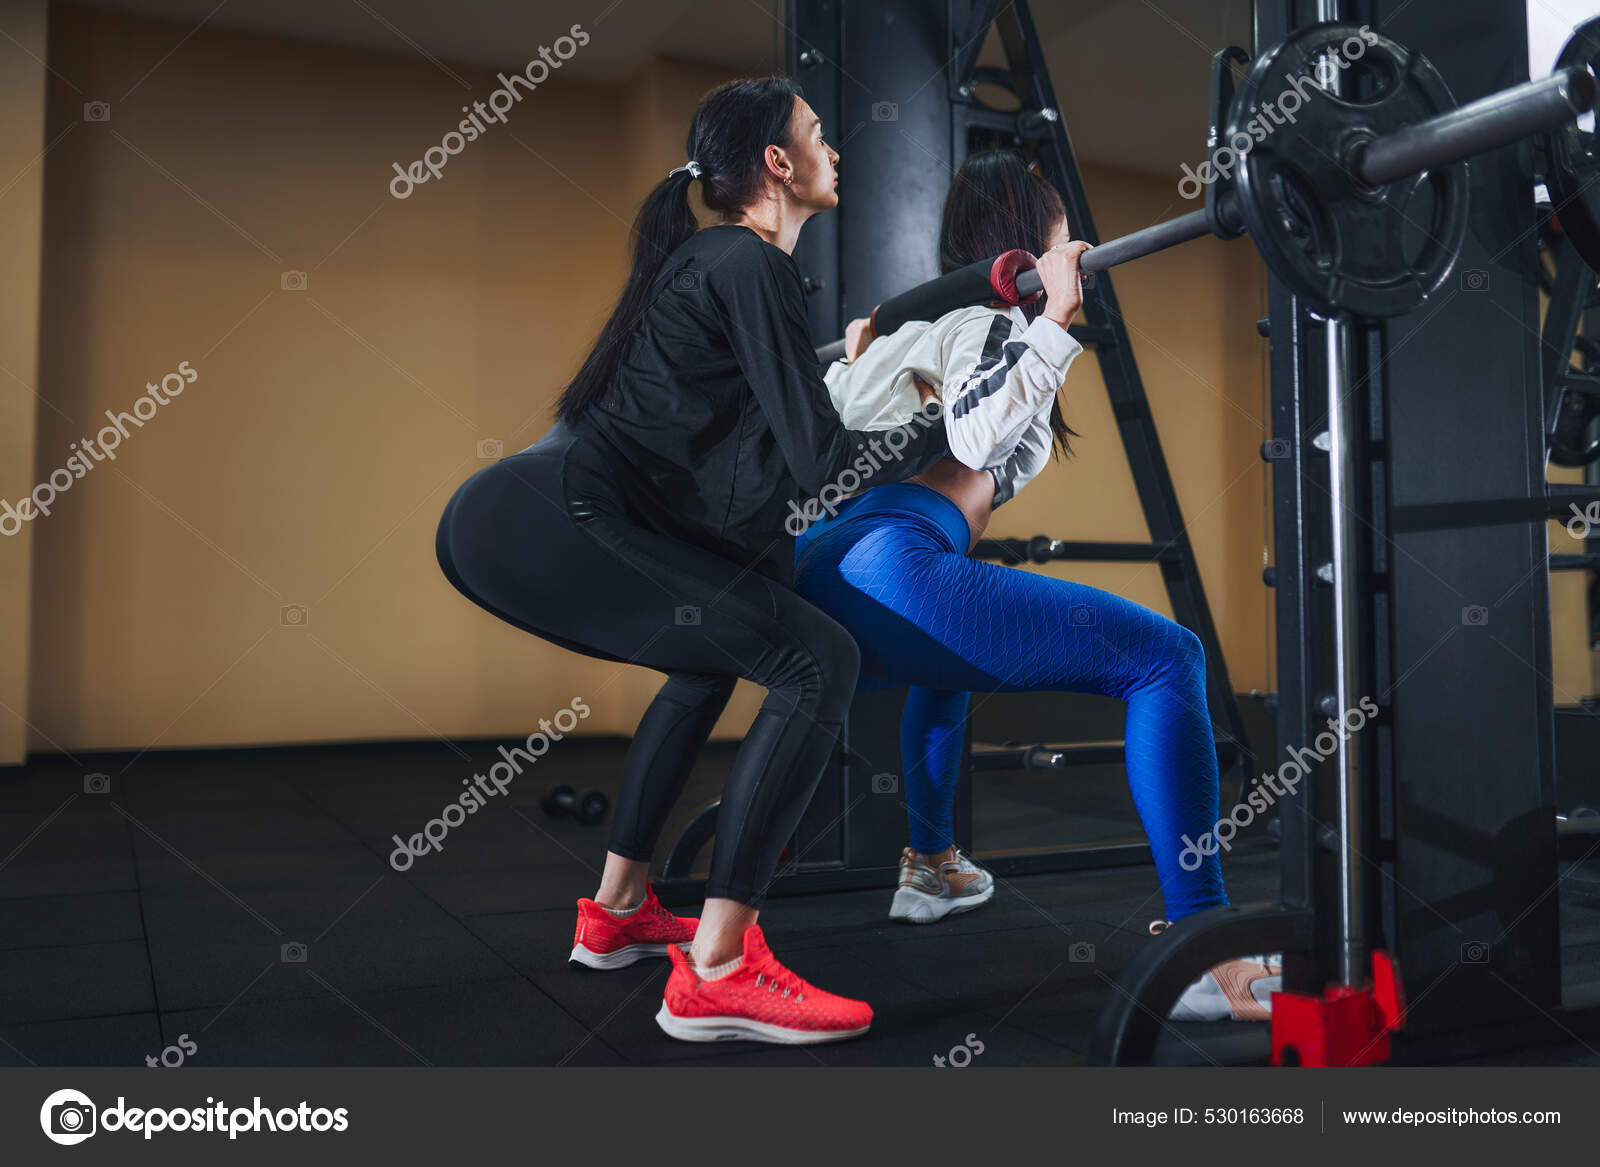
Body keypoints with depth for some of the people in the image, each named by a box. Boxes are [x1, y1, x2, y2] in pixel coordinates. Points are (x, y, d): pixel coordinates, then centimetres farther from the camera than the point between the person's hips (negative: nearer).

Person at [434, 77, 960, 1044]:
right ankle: (716, 976, -8)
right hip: (548, 523, -11)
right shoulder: (752, 266, -5)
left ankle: (618, 911, 31)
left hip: (508, 520, 11)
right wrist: (950, 427, 3)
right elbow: (818, 461, -10)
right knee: (818, 664, -13)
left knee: (726, 643, 28)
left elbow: (757, 407, 35)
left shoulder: (706, 256, 24)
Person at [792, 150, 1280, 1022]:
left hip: (806, 581, 10)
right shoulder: (997, 316, 8)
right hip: (890, 568, -10)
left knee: (948, 650, 43)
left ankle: (928, 868, 44)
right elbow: (975, 435, -12)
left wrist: (850, 359, 47)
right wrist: (1057, 319, -14)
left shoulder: (928, 319, 29)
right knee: (1165, 658, -8)